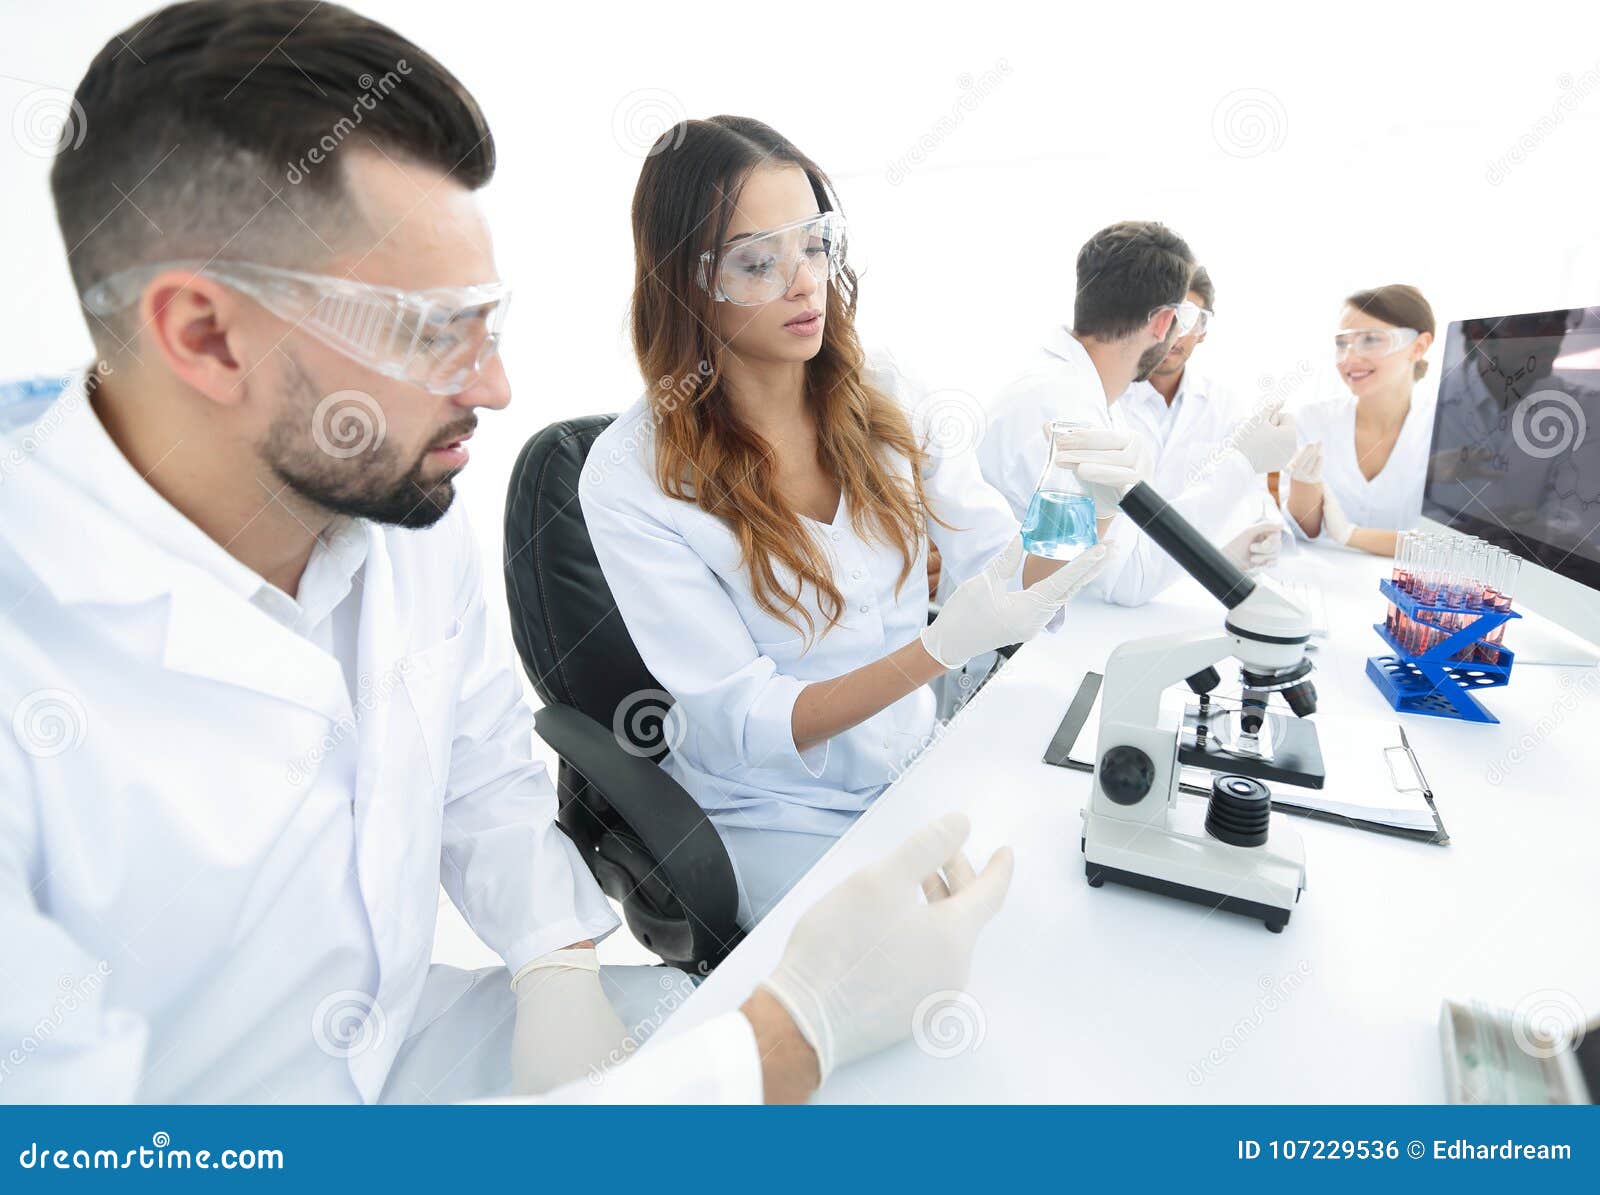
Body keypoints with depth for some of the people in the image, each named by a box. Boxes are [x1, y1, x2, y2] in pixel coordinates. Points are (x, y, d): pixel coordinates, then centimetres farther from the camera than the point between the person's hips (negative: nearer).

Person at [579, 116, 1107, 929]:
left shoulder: (878, 395, -3)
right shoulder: (632, 477, -17)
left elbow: (1003, 570, -4)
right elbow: (746, 724, -19)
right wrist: (944, 647, -32)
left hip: (918, 767, 5)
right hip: (773, 819, -4)